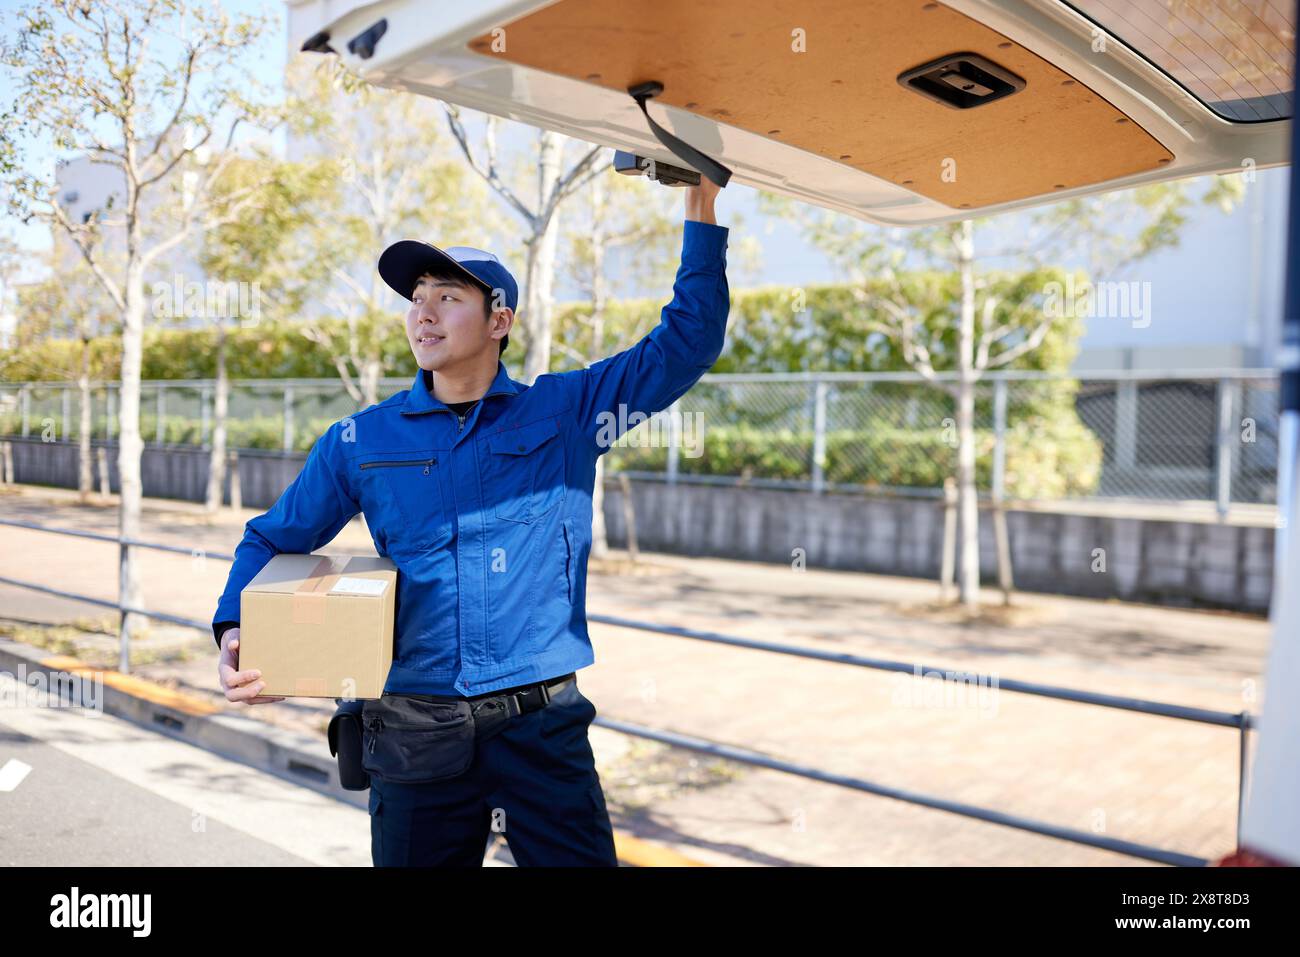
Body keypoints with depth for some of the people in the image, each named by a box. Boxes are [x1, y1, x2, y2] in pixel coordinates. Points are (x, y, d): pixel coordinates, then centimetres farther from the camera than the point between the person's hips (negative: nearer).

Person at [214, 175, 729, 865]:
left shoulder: (565, 412, 2)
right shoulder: (360, 442, 5)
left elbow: (688, 342, 1)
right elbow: (272, 539, 12)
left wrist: (701, 209, -4)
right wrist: (235, 634, -5)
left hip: (544, 728, -1)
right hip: (415, 732, 1)